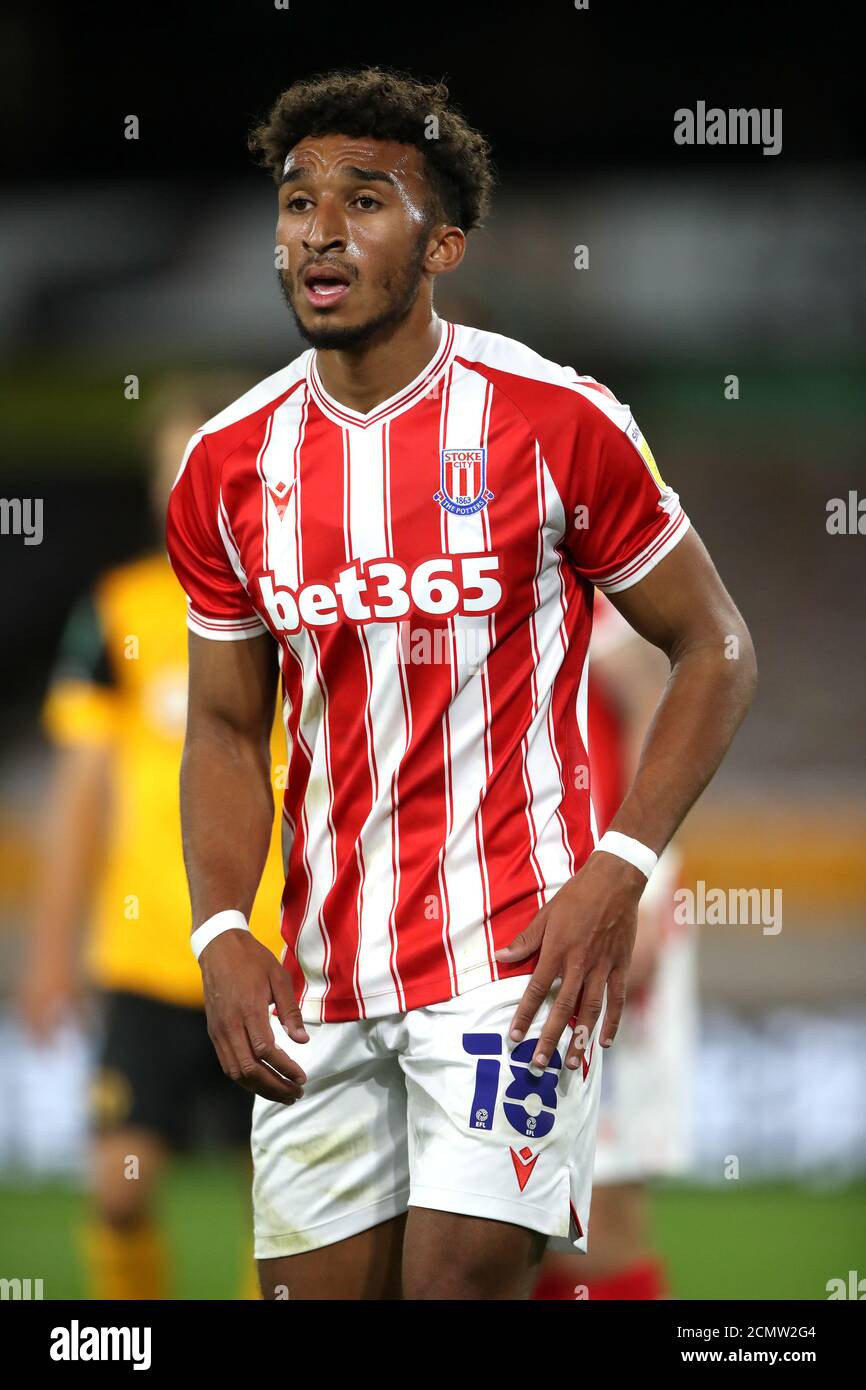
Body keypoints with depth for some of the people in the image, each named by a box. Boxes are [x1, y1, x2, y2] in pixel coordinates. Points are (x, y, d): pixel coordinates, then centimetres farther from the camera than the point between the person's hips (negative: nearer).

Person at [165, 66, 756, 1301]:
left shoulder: (554, 422, -7)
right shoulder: (229, 464, 5)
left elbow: (716, 650, 0)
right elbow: (226, 730, 13)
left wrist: (617, 876, -11)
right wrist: (221, 932, -3)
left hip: (514, 952, -5)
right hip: (321, 982, 5)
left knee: (459, 1281, -13)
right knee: (316, 1286, 6)